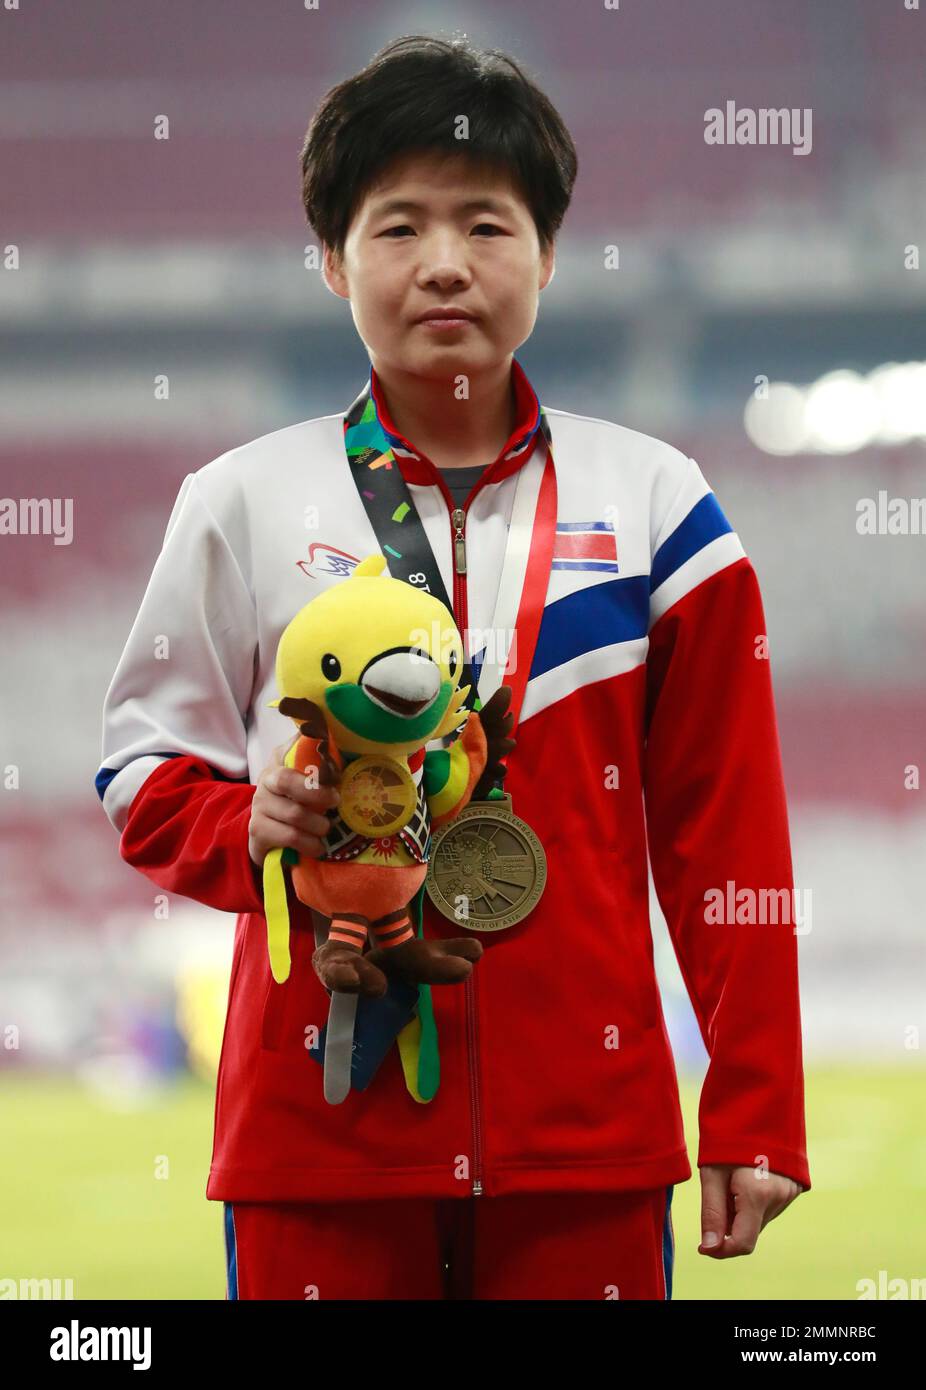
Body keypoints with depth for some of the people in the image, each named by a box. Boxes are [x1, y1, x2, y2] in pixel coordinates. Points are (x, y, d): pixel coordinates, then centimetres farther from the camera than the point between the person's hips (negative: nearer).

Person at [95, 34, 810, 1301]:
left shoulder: (653, 504, 6)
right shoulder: (244, 504, 6)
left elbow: (723, 830, 6)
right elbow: (143, 770, 12)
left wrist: (754, 1114, 3)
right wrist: (248, 832, -11)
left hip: (584, 1125, 0)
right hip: (323, 1120, 0)